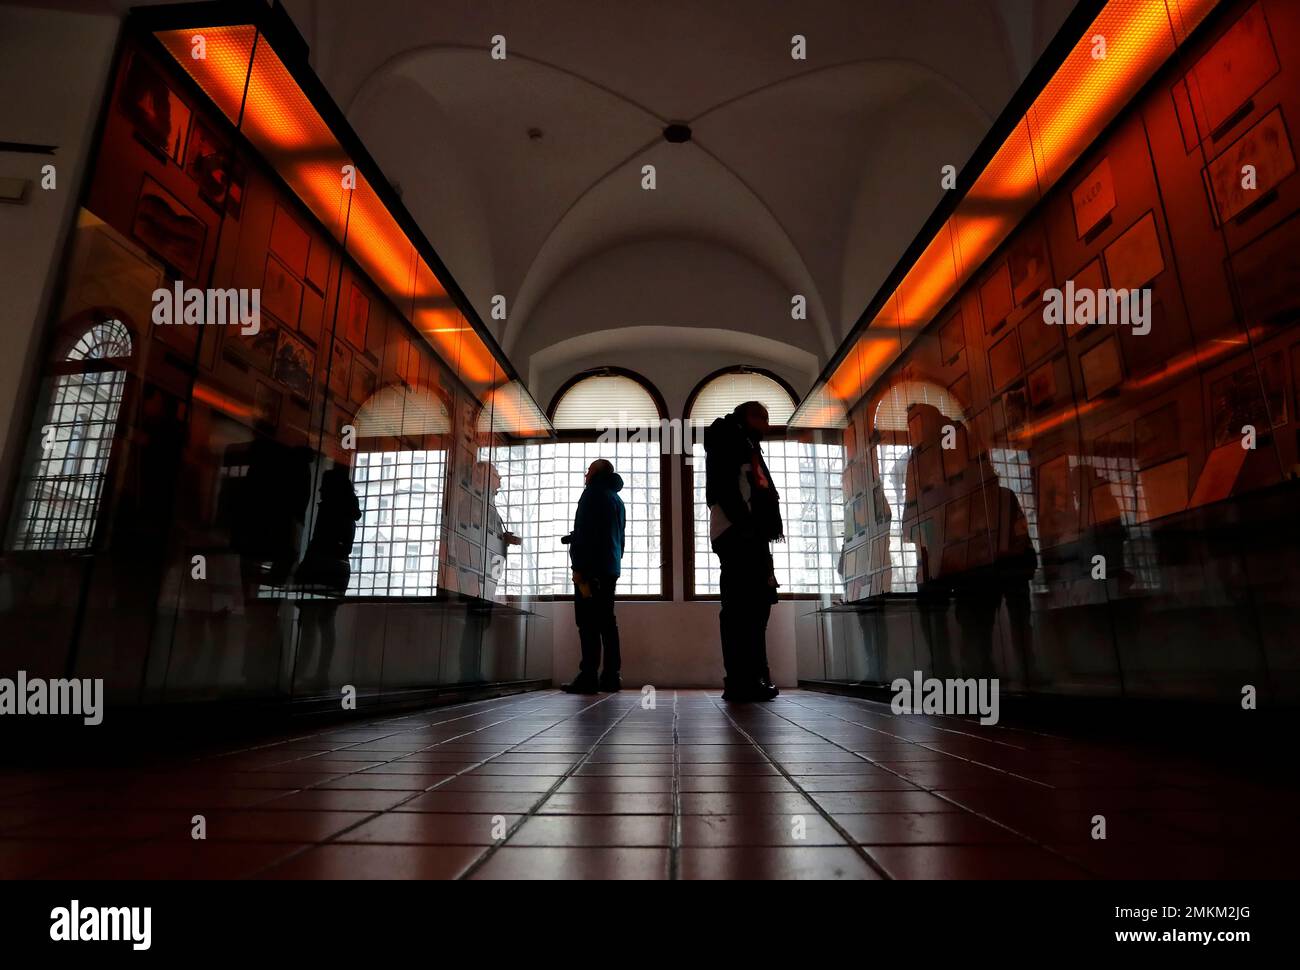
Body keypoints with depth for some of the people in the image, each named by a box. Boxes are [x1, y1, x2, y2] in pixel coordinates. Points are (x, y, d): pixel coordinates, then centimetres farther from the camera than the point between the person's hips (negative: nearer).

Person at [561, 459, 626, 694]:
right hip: (611, 568, 8)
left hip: (592, 567, -8)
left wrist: (578, 568, -16)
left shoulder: (593, 492, -3)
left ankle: (588, 676, -13)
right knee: (607, 621, 7)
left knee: (588, 622, -10)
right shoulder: (617, 499, 22)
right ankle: (611, 676, 5)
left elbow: (584, 531, -13)